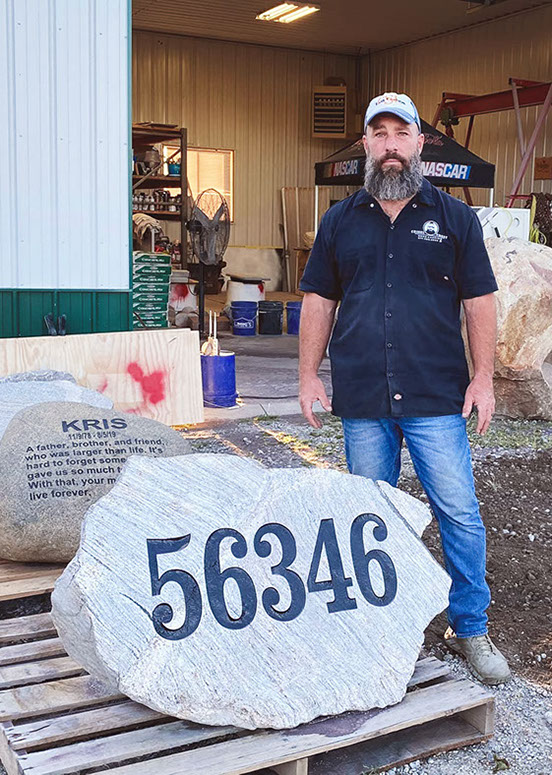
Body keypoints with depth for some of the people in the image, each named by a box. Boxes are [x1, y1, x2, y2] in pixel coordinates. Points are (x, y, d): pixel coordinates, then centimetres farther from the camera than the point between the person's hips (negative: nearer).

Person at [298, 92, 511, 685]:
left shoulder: (454, 217, 6)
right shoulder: (341, 221, 10)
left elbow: (479, 302, 4)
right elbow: (318, 301, 11)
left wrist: (483, 377, -3)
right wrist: (309, 374, 5)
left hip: (437, 398, -2)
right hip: (362, 400, 2)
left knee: (458, 512, -1)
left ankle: (470, 628, 16)